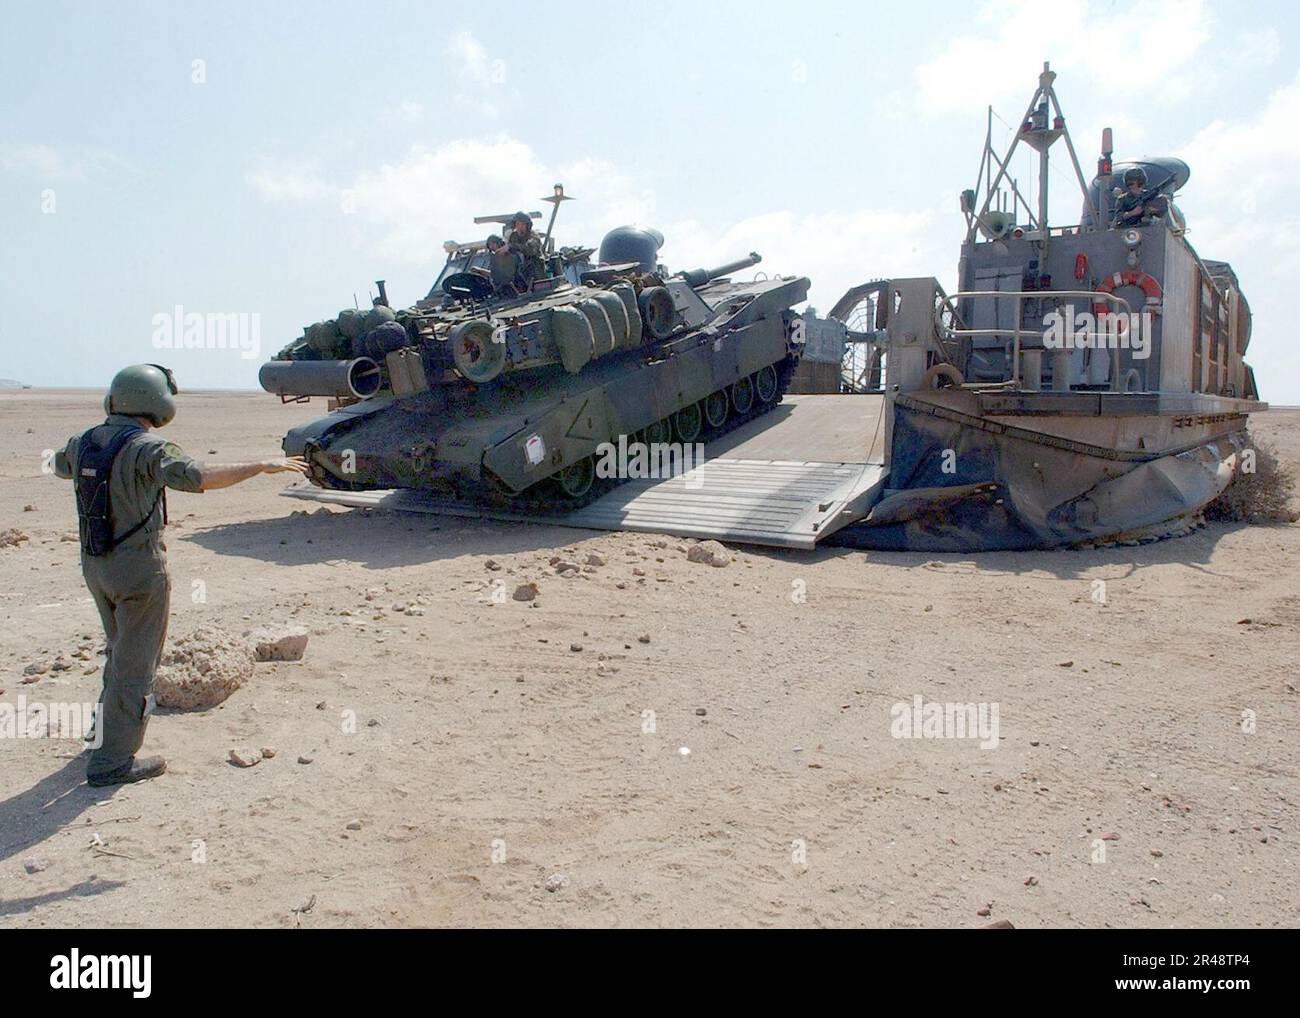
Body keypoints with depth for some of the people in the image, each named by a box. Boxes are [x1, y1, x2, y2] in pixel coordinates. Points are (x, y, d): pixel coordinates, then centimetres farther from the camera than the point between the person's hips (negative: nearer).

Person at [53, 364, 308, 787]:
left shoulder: (83, 442, 5)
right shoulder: (147, 448, -19)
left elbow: (61, 465, 29)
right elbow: (197, 476, -35)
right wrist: (262, 465, -32)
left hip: (95, 564, 8)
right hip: (138, 568, -8)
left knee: (121, 649, 27)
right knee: (135, 662, 2)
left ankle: (106, 728, 42)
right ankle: (112, 761, 7)